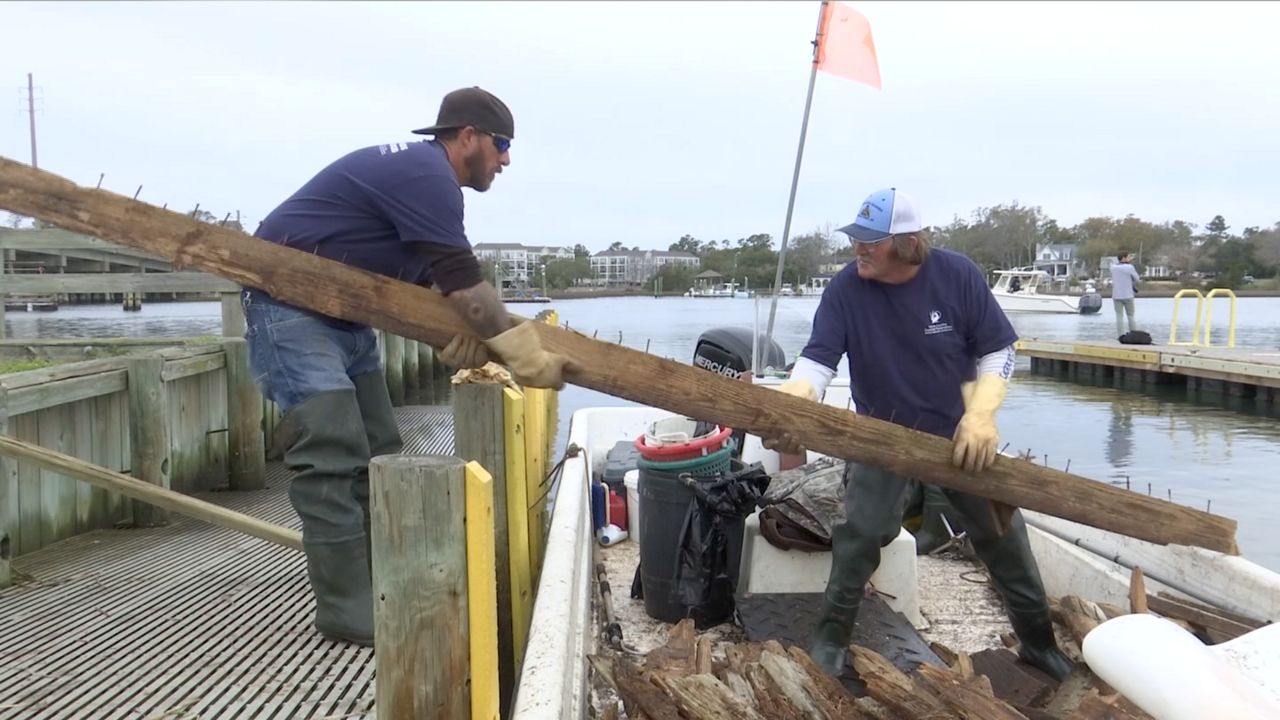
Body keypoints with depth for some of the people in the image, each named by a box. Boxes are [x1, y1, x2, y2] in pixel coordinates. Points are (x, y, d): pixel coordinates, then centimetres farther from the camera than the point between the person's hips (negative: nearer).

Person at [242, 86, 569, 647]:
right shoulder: (426, 173, -20)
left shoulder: (421, 173, 12)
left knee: (378, 455, 9)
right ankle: (349, 614, -7)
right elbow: (465, 287, -23)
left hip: (342, 312, 11)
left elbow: (429, 286, 9)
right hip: (289, 305, -11)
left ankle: (384, 592, 16)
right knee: (333, 460, -14)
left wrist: (455, 338, -10)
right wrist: (529, 360, -17)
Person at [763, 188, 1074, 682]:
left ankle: (1039, 641, 30)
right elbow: (817, 360, -24)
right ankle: (832, 636, 10)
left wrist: (982, 414, -26)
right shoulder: (845, 289, -18)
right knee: (860, 533, -11)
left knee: (1002, 534, 9)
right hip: (881, 434, -1)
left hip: (958, 432, 1)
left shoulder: (958, 275, -17)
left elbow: (997, 351, -10)